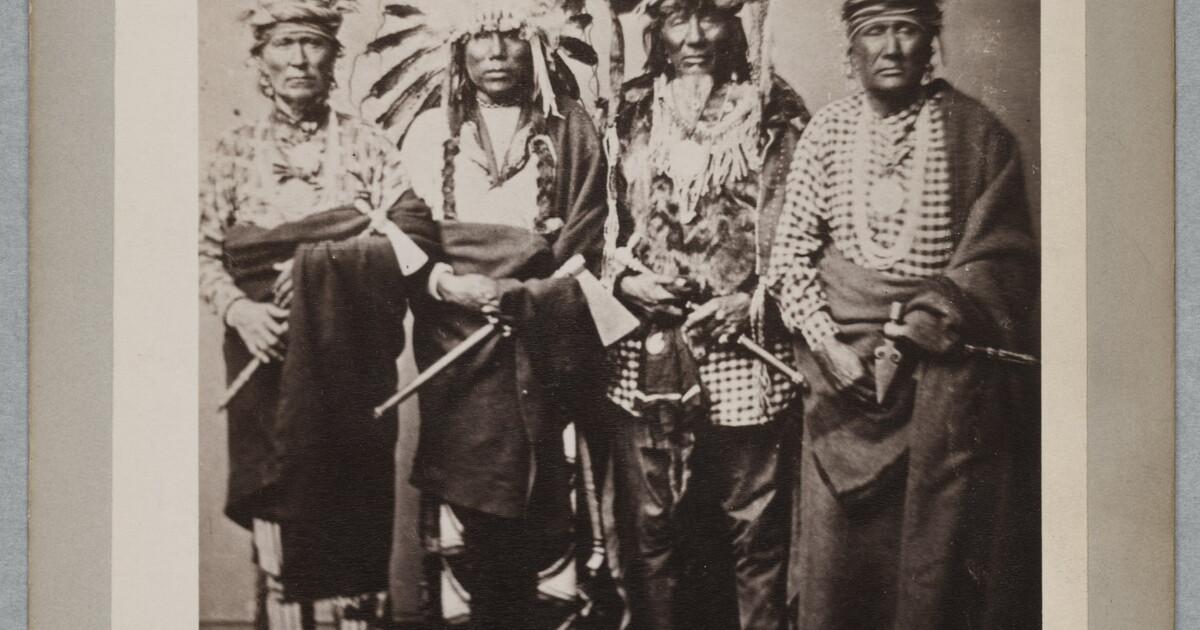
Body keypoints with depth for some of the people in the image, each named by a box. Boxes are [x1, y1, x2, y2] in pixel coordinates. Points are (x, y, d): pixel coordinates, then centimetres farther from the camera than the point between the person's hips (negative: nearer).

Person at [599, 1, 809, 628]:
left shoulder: (777, 117, 3)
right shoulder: (629, 119, 11)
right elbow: (603, 226, 16)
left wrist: (754, 301, -11)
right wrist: (624, 276, -2)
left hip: (746, 347, -2)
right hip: (645, 349, 3)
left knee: (754, 523, 2)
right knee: (648, 525, 7)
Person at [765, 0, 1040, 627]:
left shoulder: (976, 132, 0)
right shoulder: (825, 132, 5)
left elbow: (1001, 254, -2)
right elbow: (790, 253, 5)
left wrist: (937, 315, -15)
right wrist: (828, 342, -7)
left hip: (948, 375, -1)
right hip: (844, 372, 2)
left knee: (940, 545, 1)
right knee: (836, 545, 4)